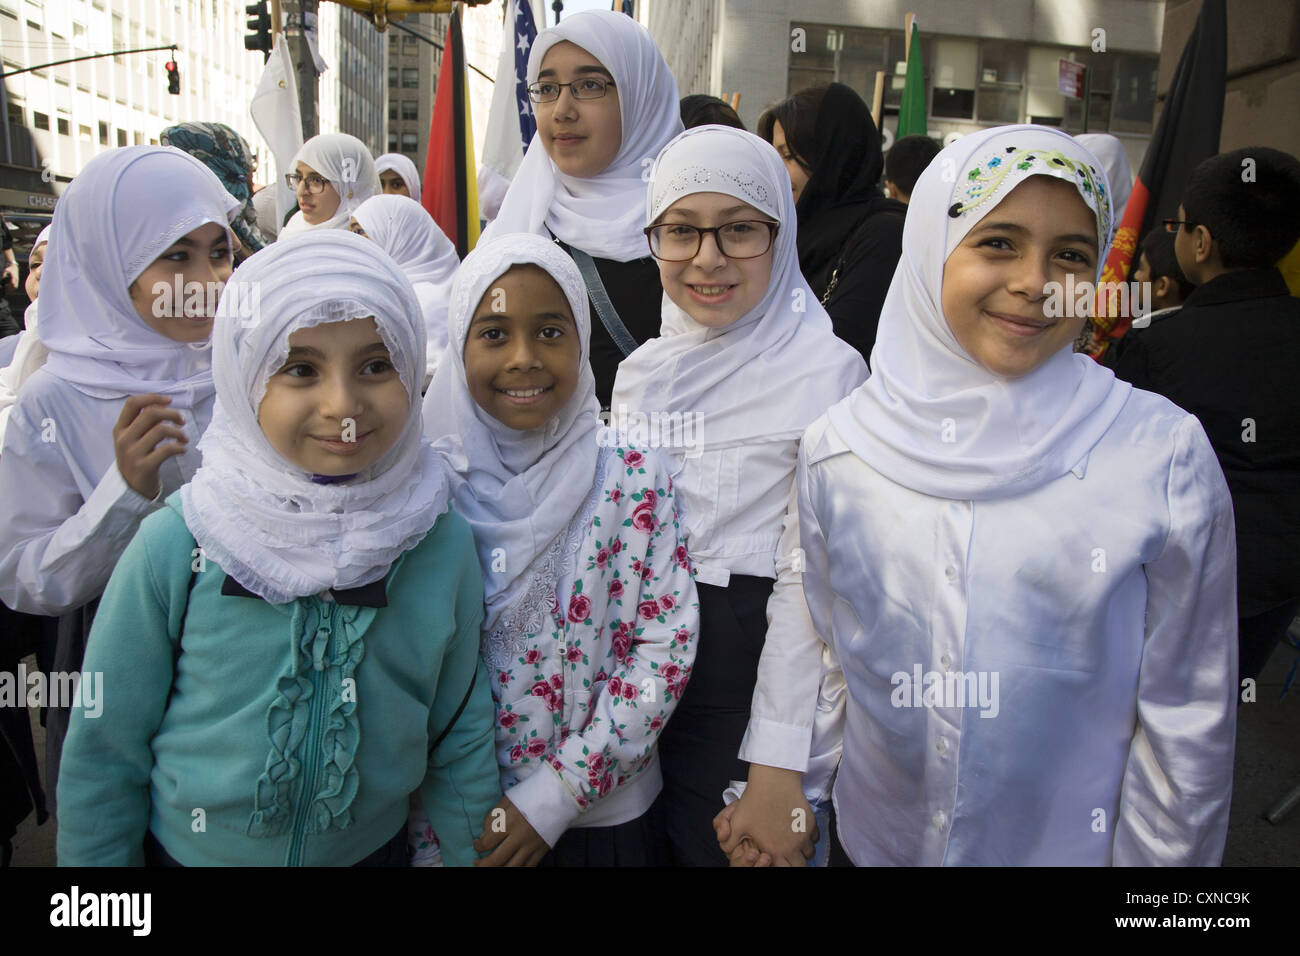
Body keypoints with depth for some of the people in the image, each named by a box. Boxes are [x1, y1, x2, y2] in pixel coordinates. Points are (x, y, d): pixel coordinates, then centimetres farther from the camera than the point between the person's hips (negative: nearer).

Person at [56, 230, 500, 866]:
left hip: (373, 848, 1)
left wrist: (471, 853, -1)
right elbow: (103, 753, -8)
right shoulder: (175, 546, -20)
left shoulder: (444, 545, -16)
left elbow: (460, 741, -5)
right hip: (191, 850, -1)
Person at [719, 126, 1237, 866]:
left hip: (1069, 844, -1)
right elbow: (813, 644, 2)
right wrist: (779, 784, 0)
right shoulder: (837, 446, -9)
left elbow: (1188, 717, -8)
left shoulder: (1164, 455, -15)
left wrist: (1165, 855, -4)